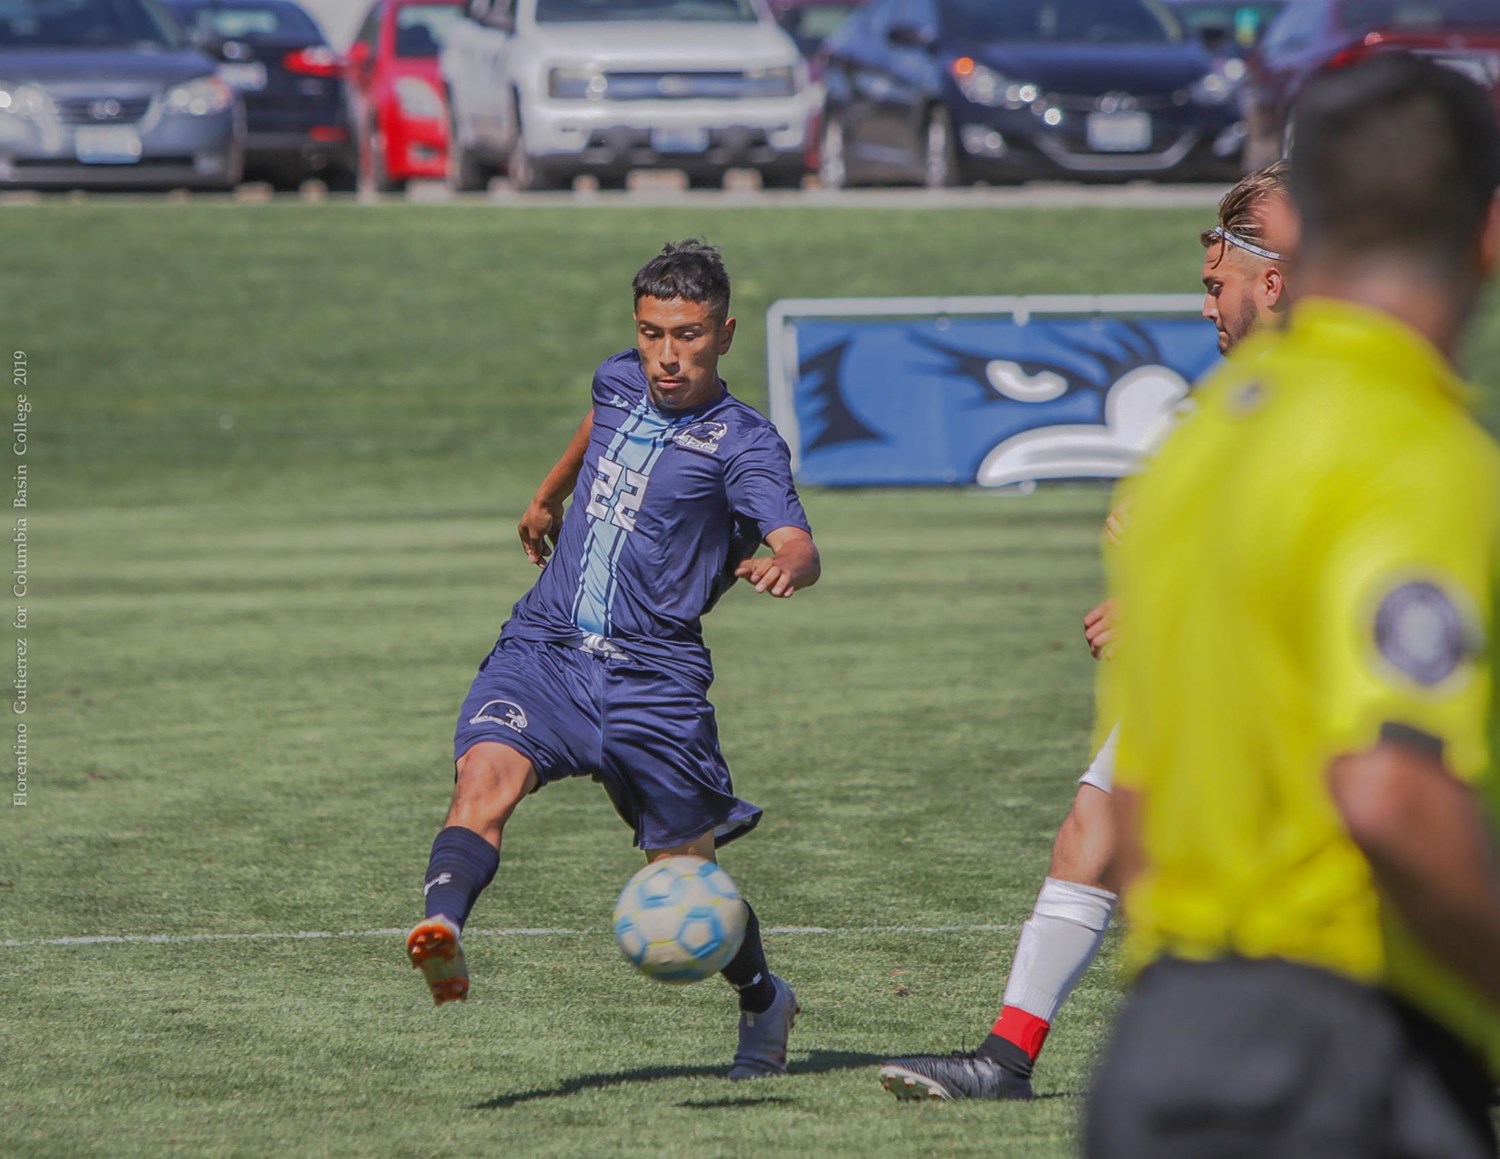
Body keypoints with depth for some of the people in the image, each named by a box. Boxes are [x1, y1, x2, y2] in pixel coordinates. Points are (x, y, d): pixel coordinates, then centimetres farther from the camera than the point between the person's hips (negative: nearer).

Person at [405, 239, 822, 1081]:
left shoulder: (743, 443, -8)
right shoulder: (621, 383, 10)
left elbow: (799, 547, -24)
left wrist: (783, 566, -48)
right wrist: (549, 498, 51)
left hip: (653, 679, -4)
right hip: (544, 647, 4)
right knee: (486, 772, -27)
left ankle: (764, 1000, 34)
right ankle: (445, 931, -48)